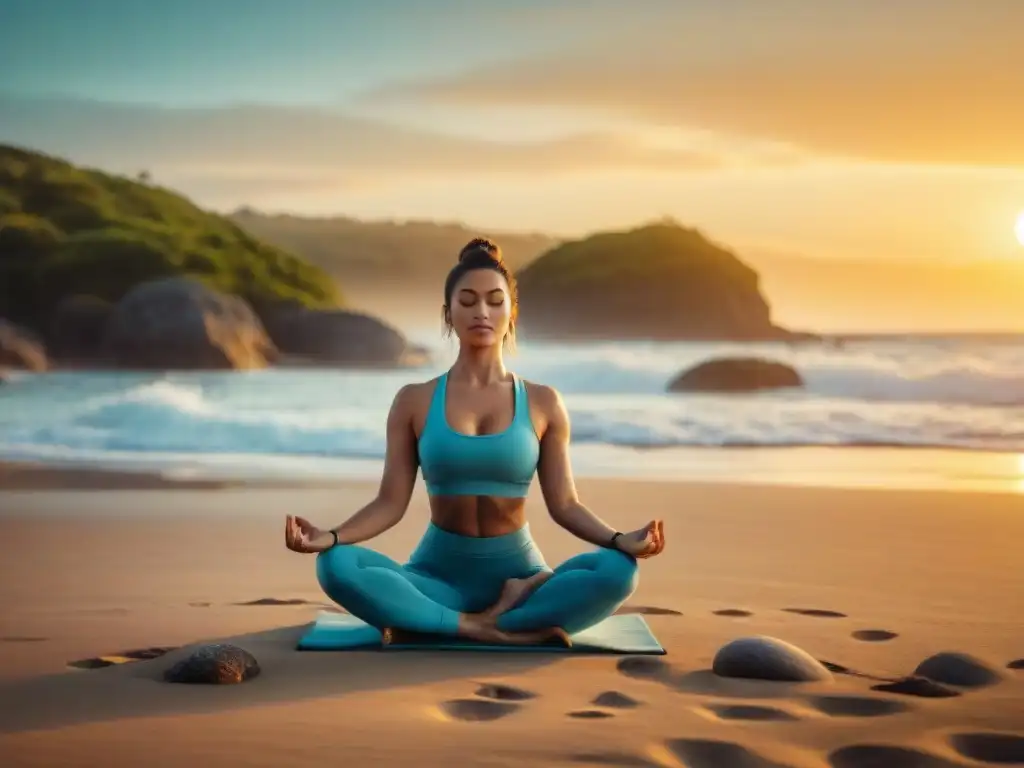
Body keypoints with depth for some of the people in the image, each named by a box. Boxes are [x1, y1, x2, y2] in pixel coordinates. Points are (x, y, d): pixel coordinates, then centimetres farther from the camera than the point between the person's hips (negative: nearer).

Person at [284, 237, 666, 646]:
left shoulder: (543, 403, 2)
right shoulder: (414, 401, 1)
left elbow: (564, 504, -1)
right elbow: (390, 502, -3)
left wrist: (619, 541, -20)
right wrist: (330, 537, -21)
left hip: (518, 572, 1)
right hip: (437, 573, -1)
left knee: (617, 571, -31)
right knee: (336, 565, -30)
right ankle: (494, 626, -29)